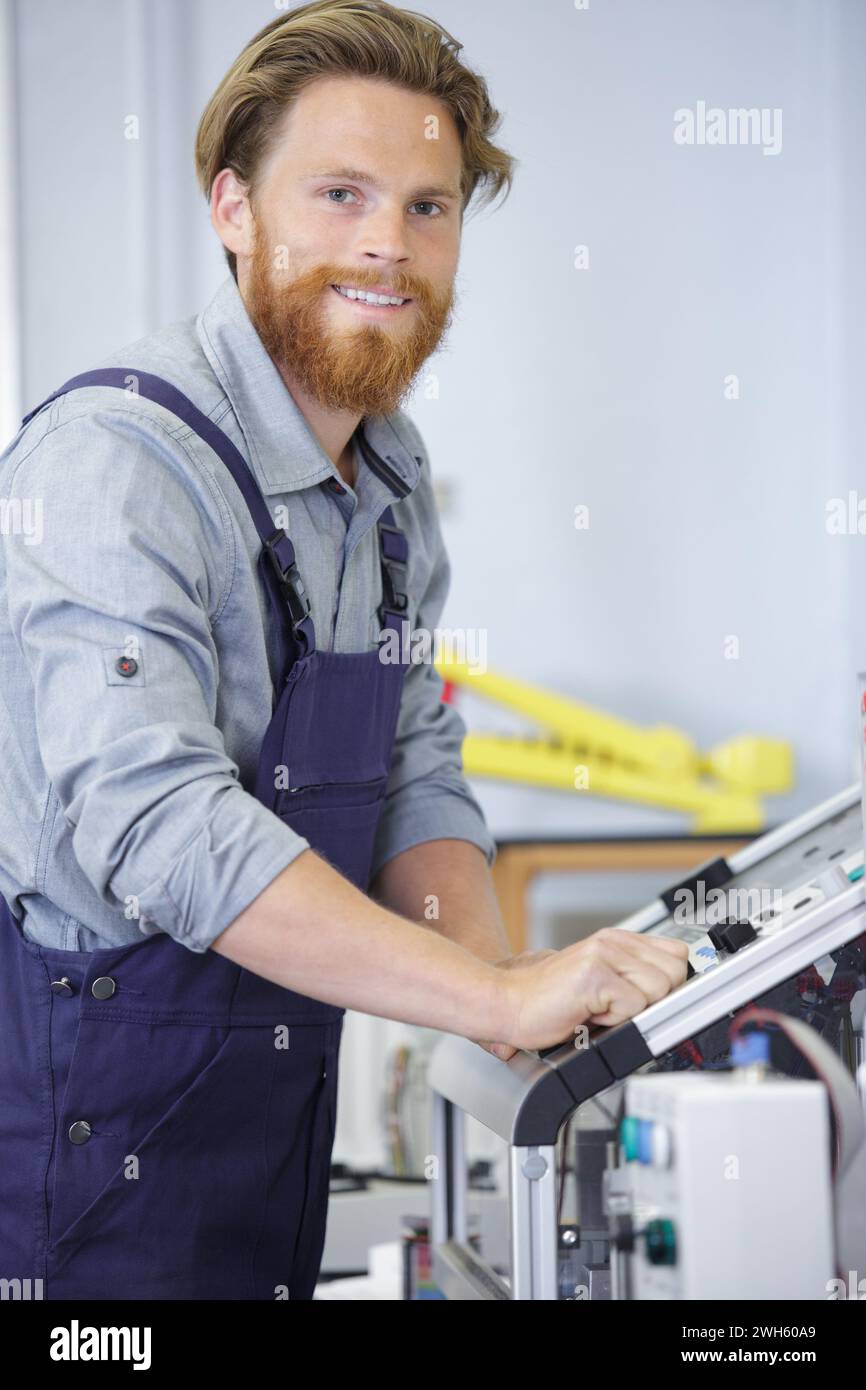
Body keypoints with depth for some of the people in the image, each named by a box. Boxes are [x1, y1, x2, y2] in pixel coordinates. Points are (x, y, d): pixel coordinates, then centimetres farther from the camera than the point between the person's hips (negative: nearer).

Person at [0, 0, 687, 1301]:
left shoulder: (391, 475, 9)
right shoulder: (118, 456, -20)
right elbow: (154, 819, -31)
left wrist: (504, 973, -9)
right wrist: (497, 996, -32)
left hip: (281, 1087, 8)